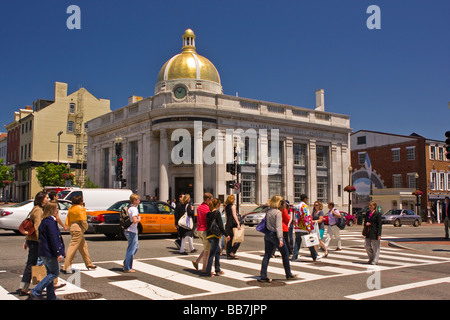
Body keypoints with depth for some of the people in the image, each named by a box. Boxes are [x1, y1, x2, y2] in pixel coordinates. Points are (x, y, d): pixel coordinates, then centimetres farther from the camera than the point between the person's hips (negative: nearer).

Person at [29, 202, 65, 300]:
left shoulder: (44, 221, 13)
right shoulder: (51, 222, -17)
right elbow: (53, 239, -21)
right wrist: (58, 253, -20)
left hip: (44, 253, 10)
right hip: (50, 253, -10)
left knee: (50, 273, 14)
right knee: (54, 273, -1)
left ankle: (51, 296, 18)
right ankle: (36, 292, -5)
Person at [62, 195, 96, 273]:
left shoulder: (71, 208, 11)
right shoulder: (80, 208, -13)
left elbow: (67, 222, 12)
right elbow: (83, 220, -18)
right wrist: (86, 228, -2)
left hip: (72, 227, 9)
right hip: (78, 229, -9)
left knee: (83, 246, 18)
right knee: (72, 248, -7)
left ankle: (89, 264, 29)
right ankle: (66, 267, -7)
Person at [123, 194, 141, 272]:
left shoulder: (129, 208, 13)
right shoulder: (134, 209, -17)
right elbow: (134, 221, -27)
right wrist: (139, 219, -8)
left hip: (128, 230, 10)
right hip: (132, 232, -10)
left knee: (136, 247, 22)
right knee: (131, 249, -2)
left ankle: (126, 263, 27)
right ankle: (127, 268, 4)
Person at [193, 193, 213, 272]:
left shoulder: (199, 207, 11)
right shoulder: (207, 208, -17)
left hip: (199, 230, 9)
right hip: (205, 230, -9)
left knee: (206, 248, 20)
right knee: (207, 250, 2)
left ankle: (196, 261, 12)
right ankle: (204, 268, 8)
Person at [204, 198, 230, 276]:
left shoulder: (209, 213, 8)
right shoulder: (217, 213, -13)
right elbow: (220, 226, -17)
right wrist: (226, 235, -11)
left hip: (209, 235, 8)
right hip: (214, 235, -8)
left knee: (218, 251, 20)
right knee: (212, 254, -2)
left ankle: (217, 270, 25)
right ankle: (208, 272, 0)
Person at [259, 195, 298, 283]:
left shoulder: (268, 212, 9)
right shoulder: (278, 212, -14)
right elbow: (278, 226, -20)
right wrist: (280, 239, -22)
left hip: (267, 235, 7)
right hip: (275, 235, -7)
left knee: (267, 255, 7)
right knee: (285, 254, 9)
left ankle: (263, 276, 4)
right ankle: (288, 274, 18)